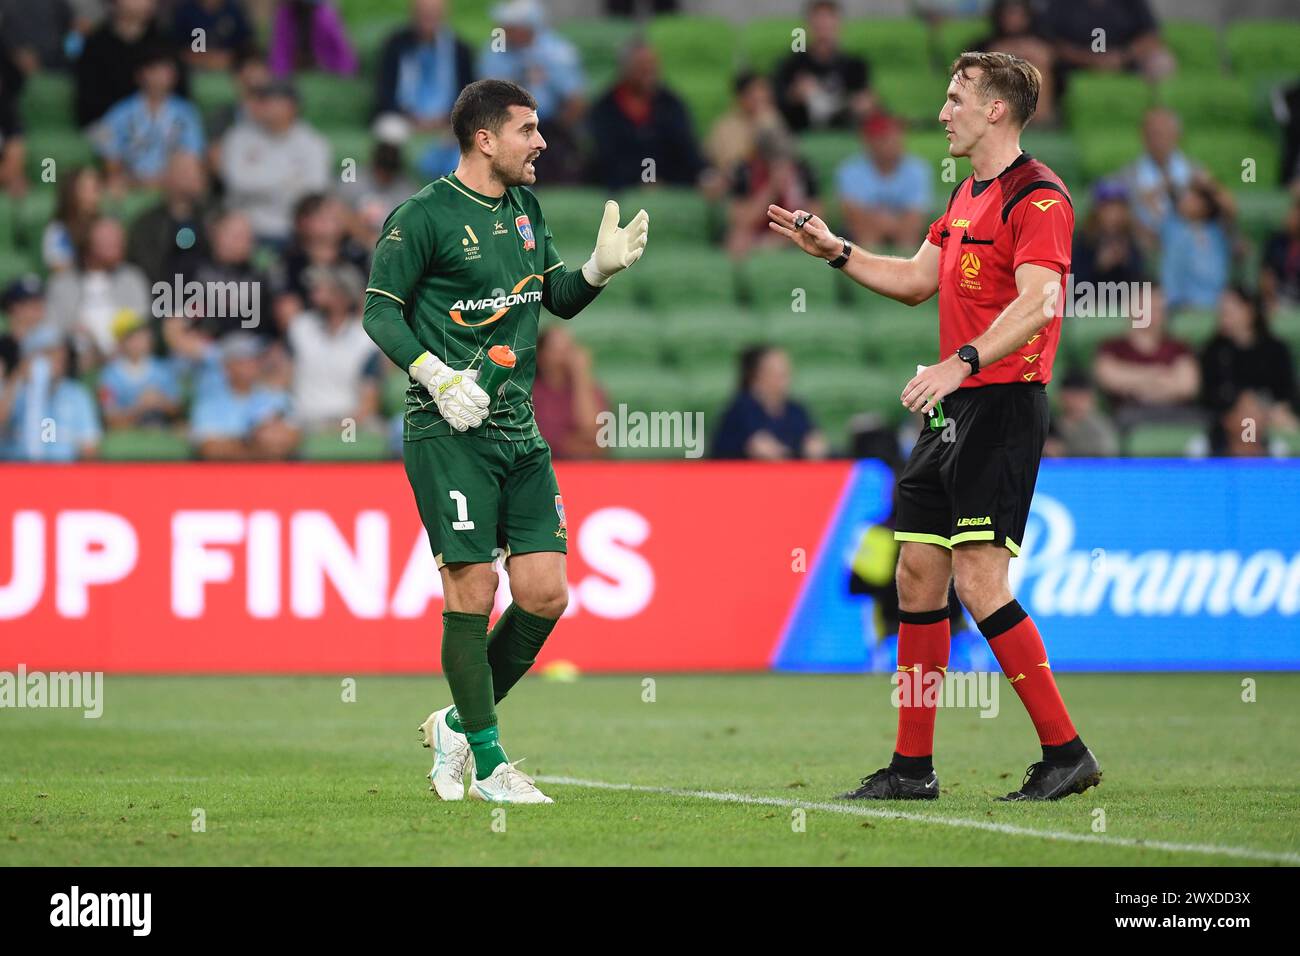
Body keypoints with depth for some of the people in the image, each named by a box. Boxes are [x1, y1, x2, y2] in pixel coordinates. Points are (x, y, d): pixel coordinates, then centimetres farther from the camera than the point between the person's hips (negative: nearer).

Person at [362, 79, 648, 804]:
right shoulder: (425, 216, -8)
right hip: (448, 431, -7)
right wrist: (437, 375, -20)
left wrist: (601, 268, 2)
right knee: (474, 588, -8)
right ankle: (487, 759, 2)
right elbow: (379, 310, -7)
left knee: (546, 592, 0)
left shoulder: (525, 207, 15)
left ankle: (459, 724, 19)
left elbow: (560, 300, 22)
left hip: (519, 429, 7)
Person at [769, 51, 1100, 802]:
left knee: (980, 579, -15)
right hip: (957, 407, 10)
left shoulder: (1038, 196, -12)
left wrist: (962, 363, -34)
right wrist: (834, 250, 24)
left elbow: (1036, 303, -24)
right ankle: (913, 767, 14)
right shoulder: (968, 196, 19)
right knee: (918, 572, 8)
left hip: (1004, 402, -10)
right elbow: (917, 279, 31)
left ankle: (1065, 753, -10)